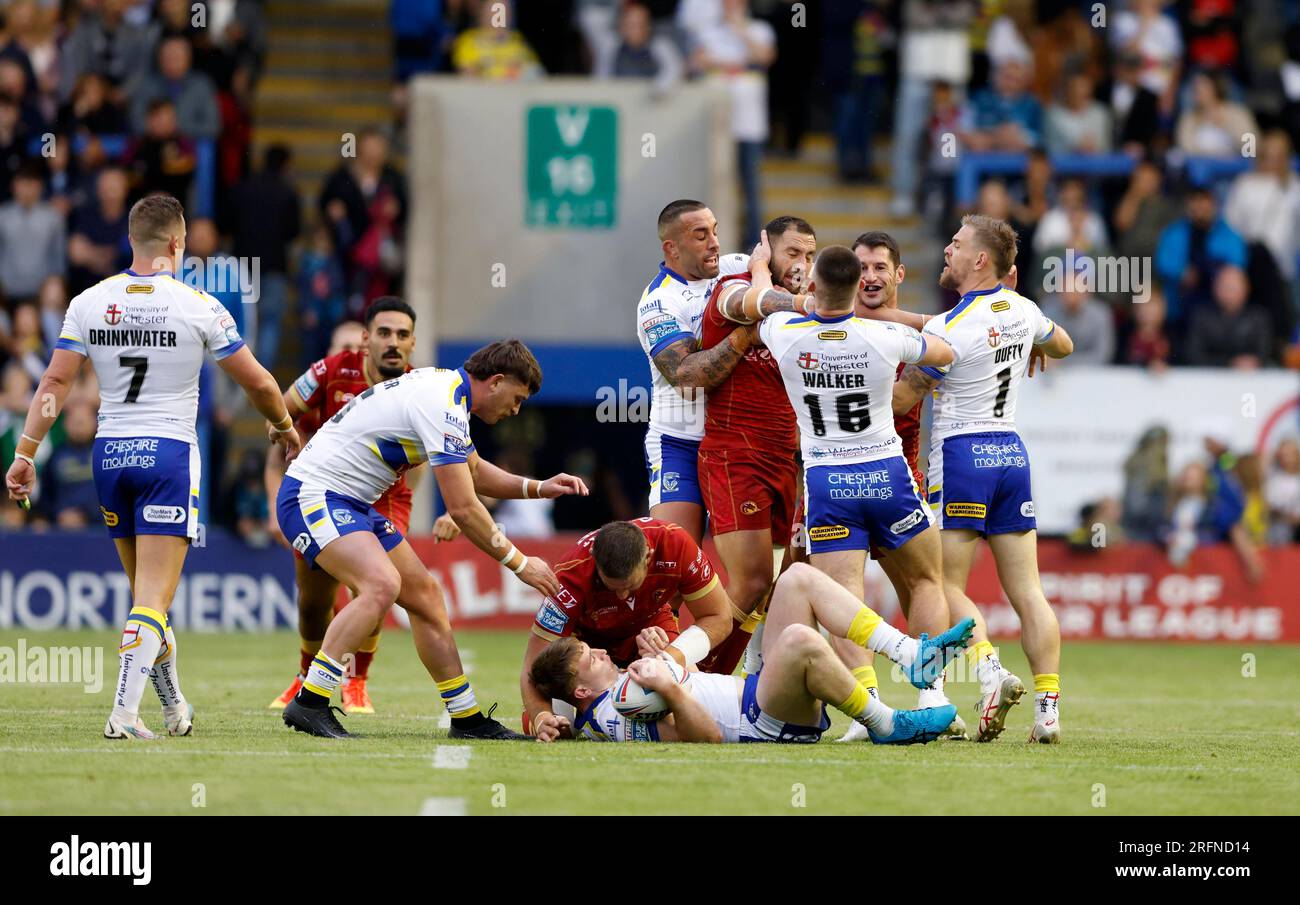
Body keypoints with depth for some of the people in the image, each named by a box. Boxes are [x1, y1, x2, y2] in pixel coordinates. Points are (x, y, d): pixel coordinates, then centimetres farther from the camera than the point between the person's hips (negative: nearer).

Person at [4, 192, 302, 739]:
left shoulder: (89, 303, 1)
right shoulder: (198, 307, -7)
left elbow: (55, 383, -1)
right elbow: (256, 382, 1)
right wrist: (284, 427, 19)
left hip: (110, 454, 4)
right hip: (170, 453, -4)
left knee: (146, 589, 18)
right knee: (153, 598, -6)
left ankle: (174, 706, 28)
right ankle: (124, 711, -19)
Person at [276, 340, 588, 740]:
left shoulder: (446, 391, 12)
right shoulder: (442, 404, -20)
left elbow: (475, 472, 29)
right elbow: (463, 508, -21)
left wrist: (538, 488, 15)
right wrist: (519, 563, -12)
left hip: (351, 503, 11)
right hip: (313, 494, -11)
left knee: (425, 595, 10)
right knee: (382, 584, -30)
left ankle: (467, 718, 17)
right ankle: (308, 704, -28)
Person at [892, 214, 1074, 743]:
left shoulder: (949, 328, -13)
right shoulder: (1021, 311, 6)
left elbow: (901, 399, -8)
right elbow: (1062, 345, 27)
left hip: (960, 453, -6)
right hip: (1012, 452, 6)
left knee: (945, 586, -1)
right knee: (1026, 590, 3)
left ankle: (988, 669, -23)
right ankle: (1048, 708, -5)